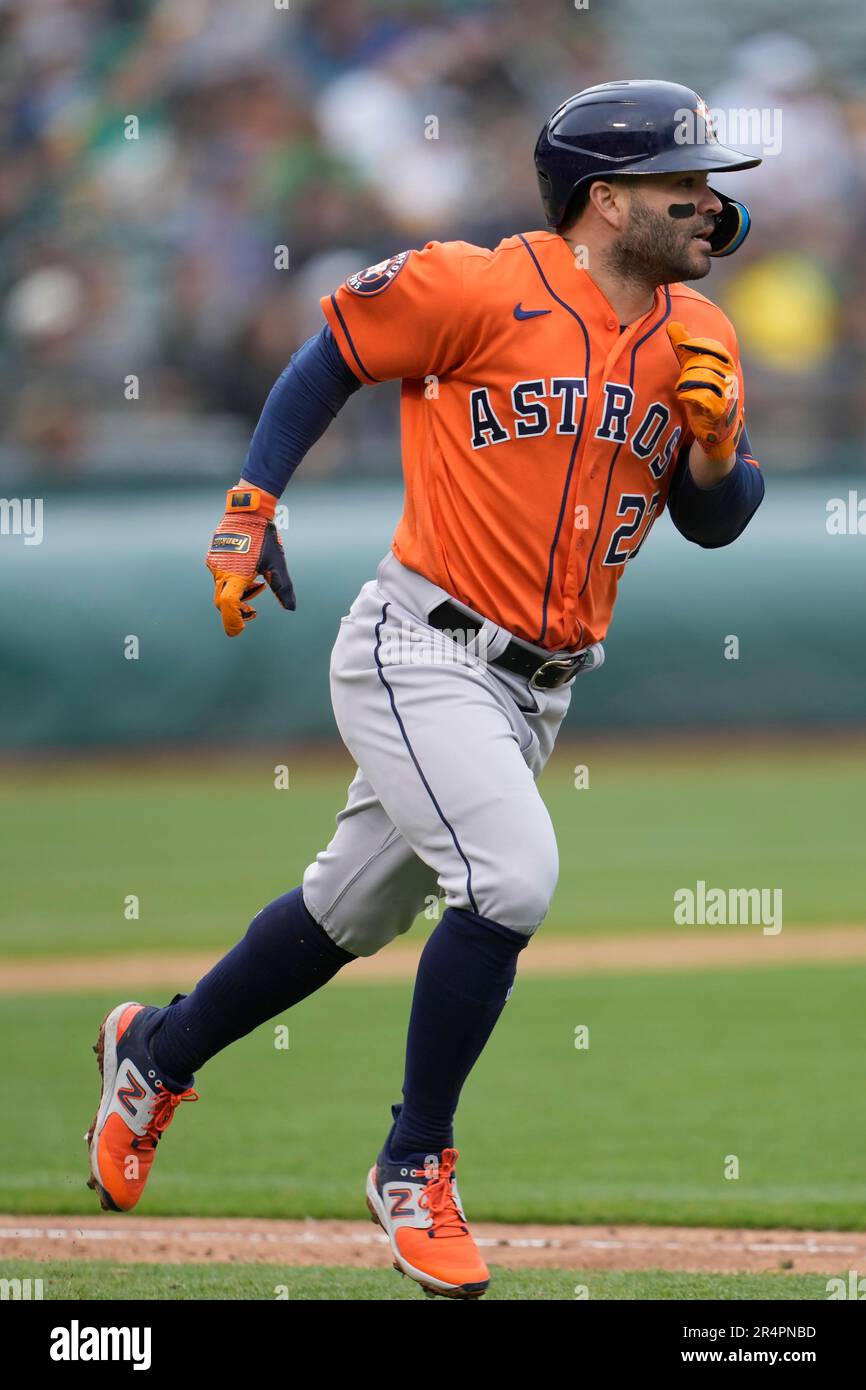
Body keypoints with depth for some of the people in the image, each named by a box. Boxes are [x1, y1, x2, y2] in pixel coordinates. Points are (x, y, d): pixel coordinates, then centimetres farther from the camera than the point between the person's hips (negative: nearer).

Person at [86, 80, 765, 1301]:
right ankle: (416, 1170, -6)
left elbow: (717, 522, 11)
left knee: (354, 912, 17)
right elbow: (333, 351, -2)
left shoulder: (697, 340, 5)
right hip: (421, 651, -7)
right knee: (512, 877, -24)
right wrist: (250, 507, -6)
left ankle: (157, 1053, 42)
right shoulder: (485, 290, -14)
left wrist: (715, 437, -10)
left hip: (533, 692, 7)